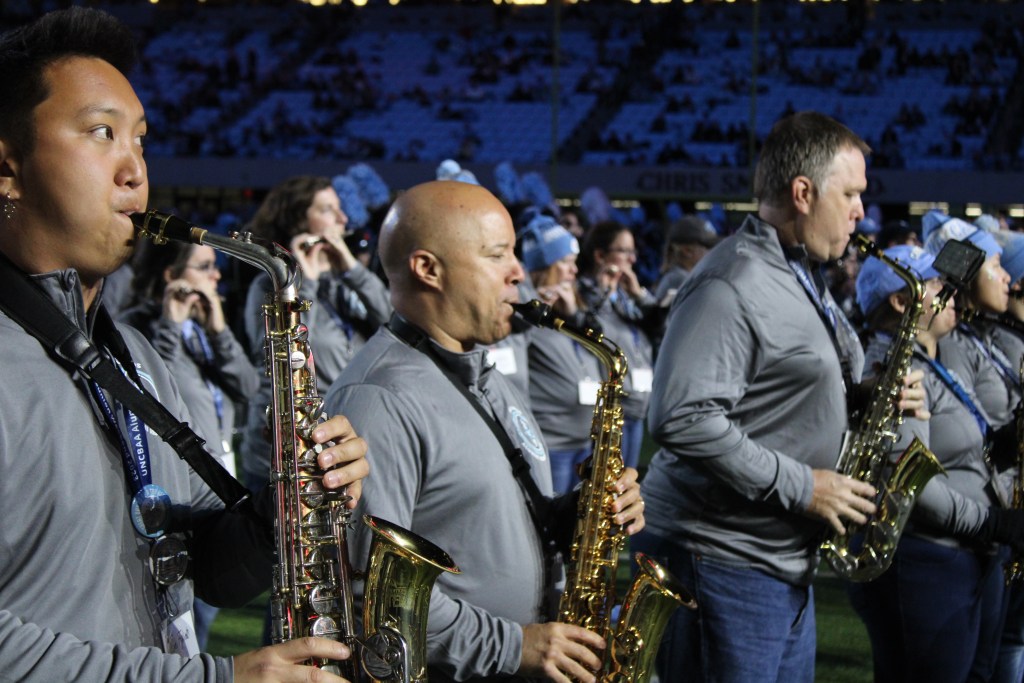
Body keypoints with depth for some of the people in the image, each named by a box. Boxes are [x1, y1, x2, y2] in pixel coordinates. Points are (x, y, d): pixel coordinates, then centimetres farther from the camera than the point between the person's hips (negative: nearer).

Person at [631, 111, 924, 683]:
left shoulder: (803, 278, 15)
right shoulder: (732, 286, -18)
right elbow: (682, 421, -27)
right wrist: (799, 486, -22)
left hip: (788, 562, 10)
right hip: (724, 561, -10)